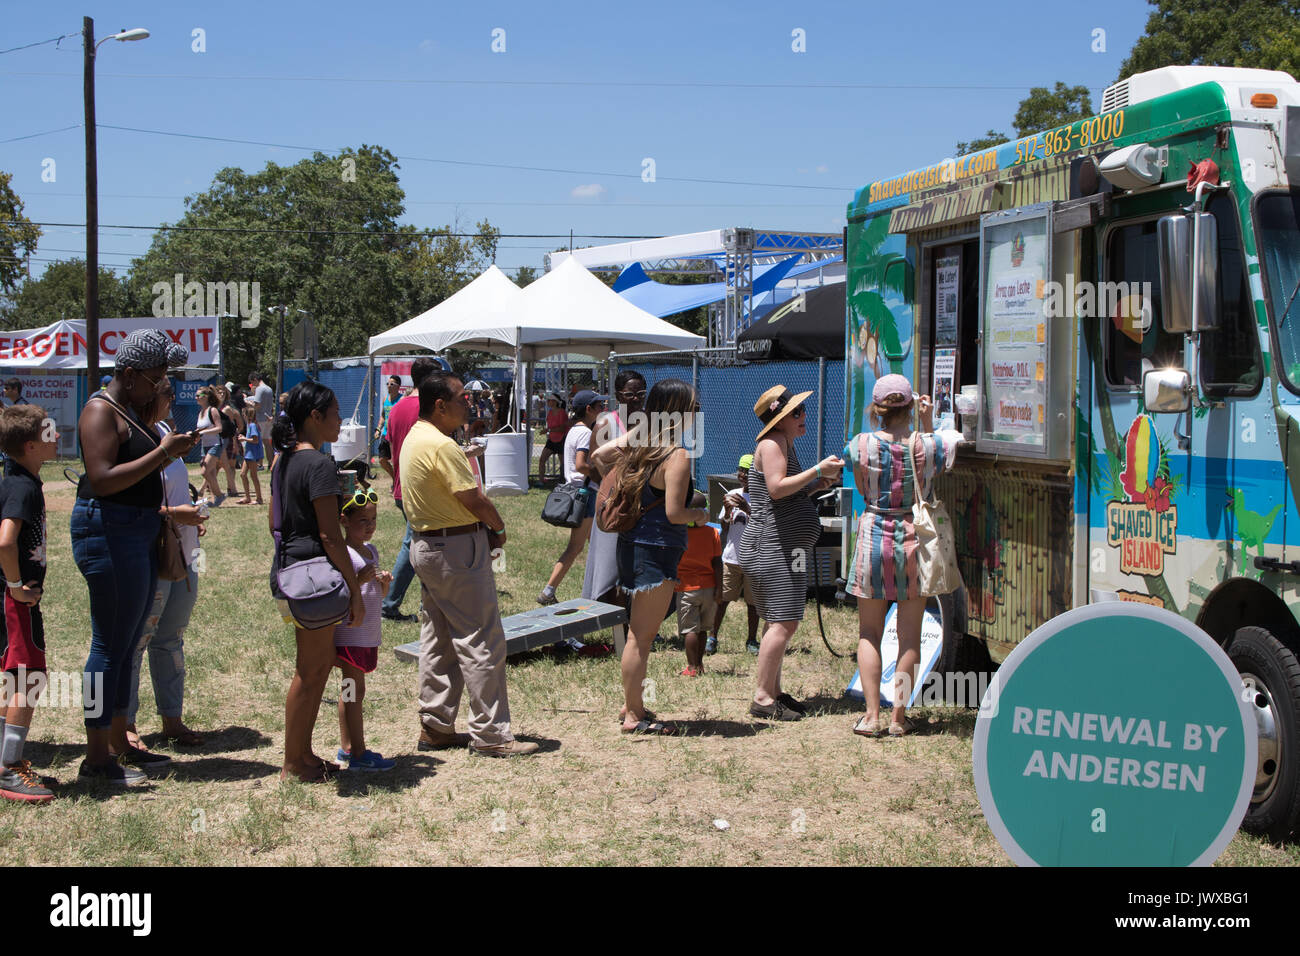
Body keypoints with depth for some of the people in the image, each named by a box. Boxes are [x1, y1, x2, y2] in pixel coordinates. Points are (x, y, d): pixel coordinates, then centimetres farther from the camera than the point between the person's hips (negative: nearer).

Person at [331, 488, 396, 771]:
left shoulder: (371, 551, 13)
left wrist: (384, 582, 2)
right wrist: (358, 580, -29)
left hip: (368, 633, 8)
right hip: (350, 634, -8)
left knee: (351, 693, 14)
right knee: (354, 692, -5)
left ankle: (347, 748, 21)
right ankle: (358, 753, -1)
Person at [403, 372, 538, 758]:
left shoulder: (414, 439, 12)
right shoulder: (441, 446, -20)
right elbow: (474, 499, -19)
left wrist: (484, 531, 6)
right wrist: (498, 528, -1)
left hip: (426, 546, 11)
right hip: (457, 550, -11)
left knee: (439, 640, 15)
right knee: (481, 642, -5)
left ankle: (435, 727, 22)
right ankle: (490, 734, -1)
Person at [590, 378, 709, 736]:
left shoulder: (639, 439, 7)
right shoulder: (677, 456, -17)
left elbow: (599, 455, 19)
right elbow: (674, 512, -20)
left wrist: (624, 489, 23)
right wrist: (701, 514, -2)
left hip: (633, 544, 9)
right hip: (656, 549, -9)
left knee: (640, 633, 18)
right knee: (642, 636, 0)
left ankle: (631, 705, 27)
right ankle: (635, 715, 9)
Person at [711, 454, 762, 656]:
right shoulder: (731, 496, 10)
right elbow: (724, 530, 13)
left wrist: (747, 509, -22)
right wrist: (727, 512, -6)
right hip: (731, 557, 3)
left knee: (752, 601, 5)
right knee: (721, 598, 0)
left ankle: (752, 640, 17)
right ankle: (712, 638, 7)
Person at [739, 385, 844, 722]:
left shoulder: (787, 445, 21)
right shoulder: (771, 444, -11)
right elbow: (776, 488, -23)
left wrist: (818, 485, 12)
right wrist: (818, 469, -20)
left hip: (786, 548, 11)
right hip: (772, 546, -11)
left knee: (781, 621, 11)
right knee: (784, 622, -14)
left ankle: (773, 691, 15)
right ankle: (763, 697, -13)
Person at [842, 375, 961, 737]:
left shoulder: (861, 444, -8)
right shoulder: (928, 445, -10)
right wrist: (927, 424, 9)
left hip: (873, 537, 0)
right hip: (914, 539, 0)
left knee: (869, 633, 9)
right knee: (909, 635, 8)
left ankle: (872, 716, 2)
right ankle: (899, 717, 10)